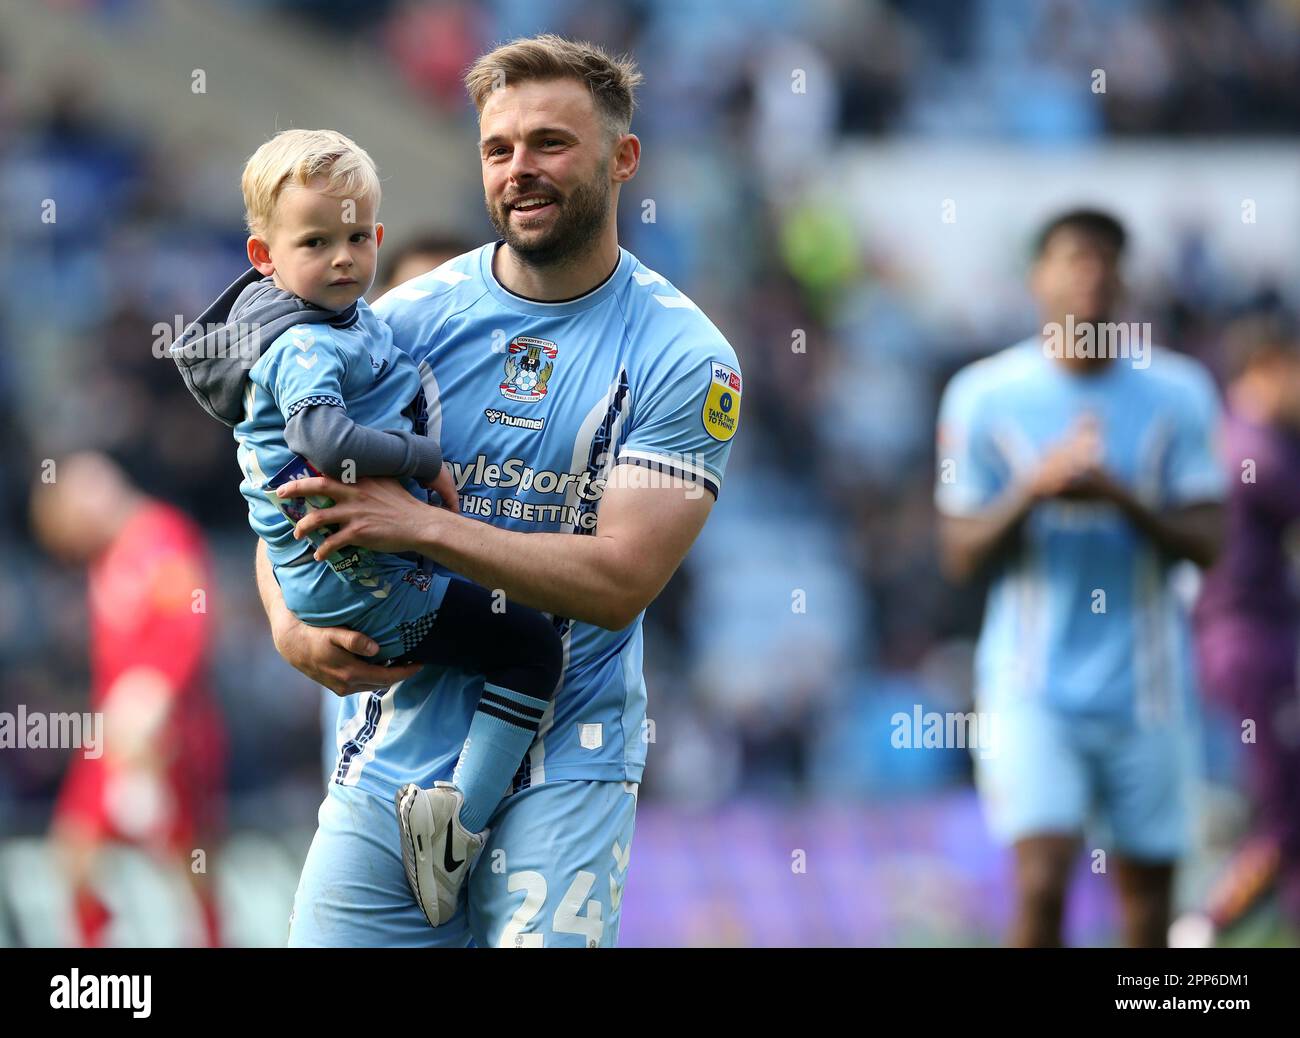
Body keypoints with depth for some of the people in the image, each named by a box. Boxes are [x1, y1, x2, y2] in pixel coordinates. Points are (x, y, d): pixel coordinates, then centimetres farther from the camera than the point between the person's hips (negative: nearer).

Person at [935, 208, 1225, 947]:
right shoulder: (985, 397, -1)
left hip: (1146, 687, 2)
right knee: (1042, 884, -16)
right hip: (1034, 689, -2)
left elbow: (1206, 543, -2)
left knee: (1147, 897, 5)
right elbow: (961, 556, -1)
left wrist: (1120, 497, -19)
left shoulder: (1178, 393, 1)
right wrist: (1035, 487, -18)